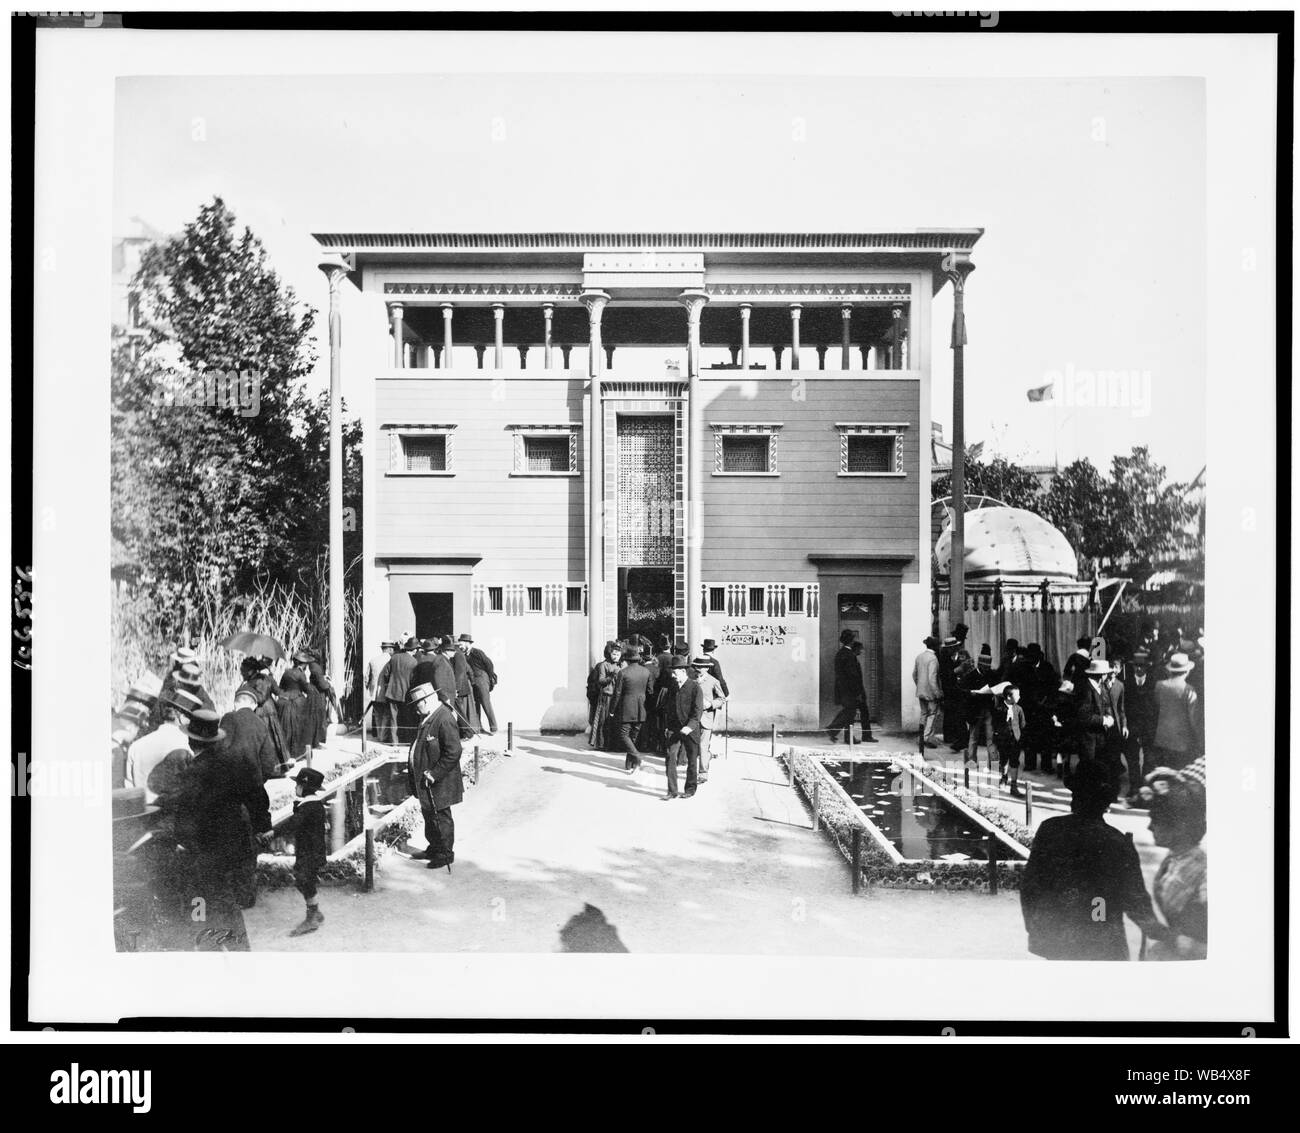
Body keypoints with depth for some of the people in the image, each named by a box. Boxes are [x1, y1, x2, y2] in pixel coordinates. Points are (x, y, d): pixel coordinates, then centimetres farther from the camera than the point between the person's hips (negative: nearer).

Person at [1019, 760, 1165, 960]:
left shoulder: (1049, 830, -11)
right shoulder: (1120, 844, -16)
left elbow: (1029, 884, -4)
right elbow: (1135, 900, -9)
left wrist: (1032, 926, 9)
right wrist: (1155, 928, 9)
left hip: (1054, 941, 2)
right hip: (1102, 947, -2)